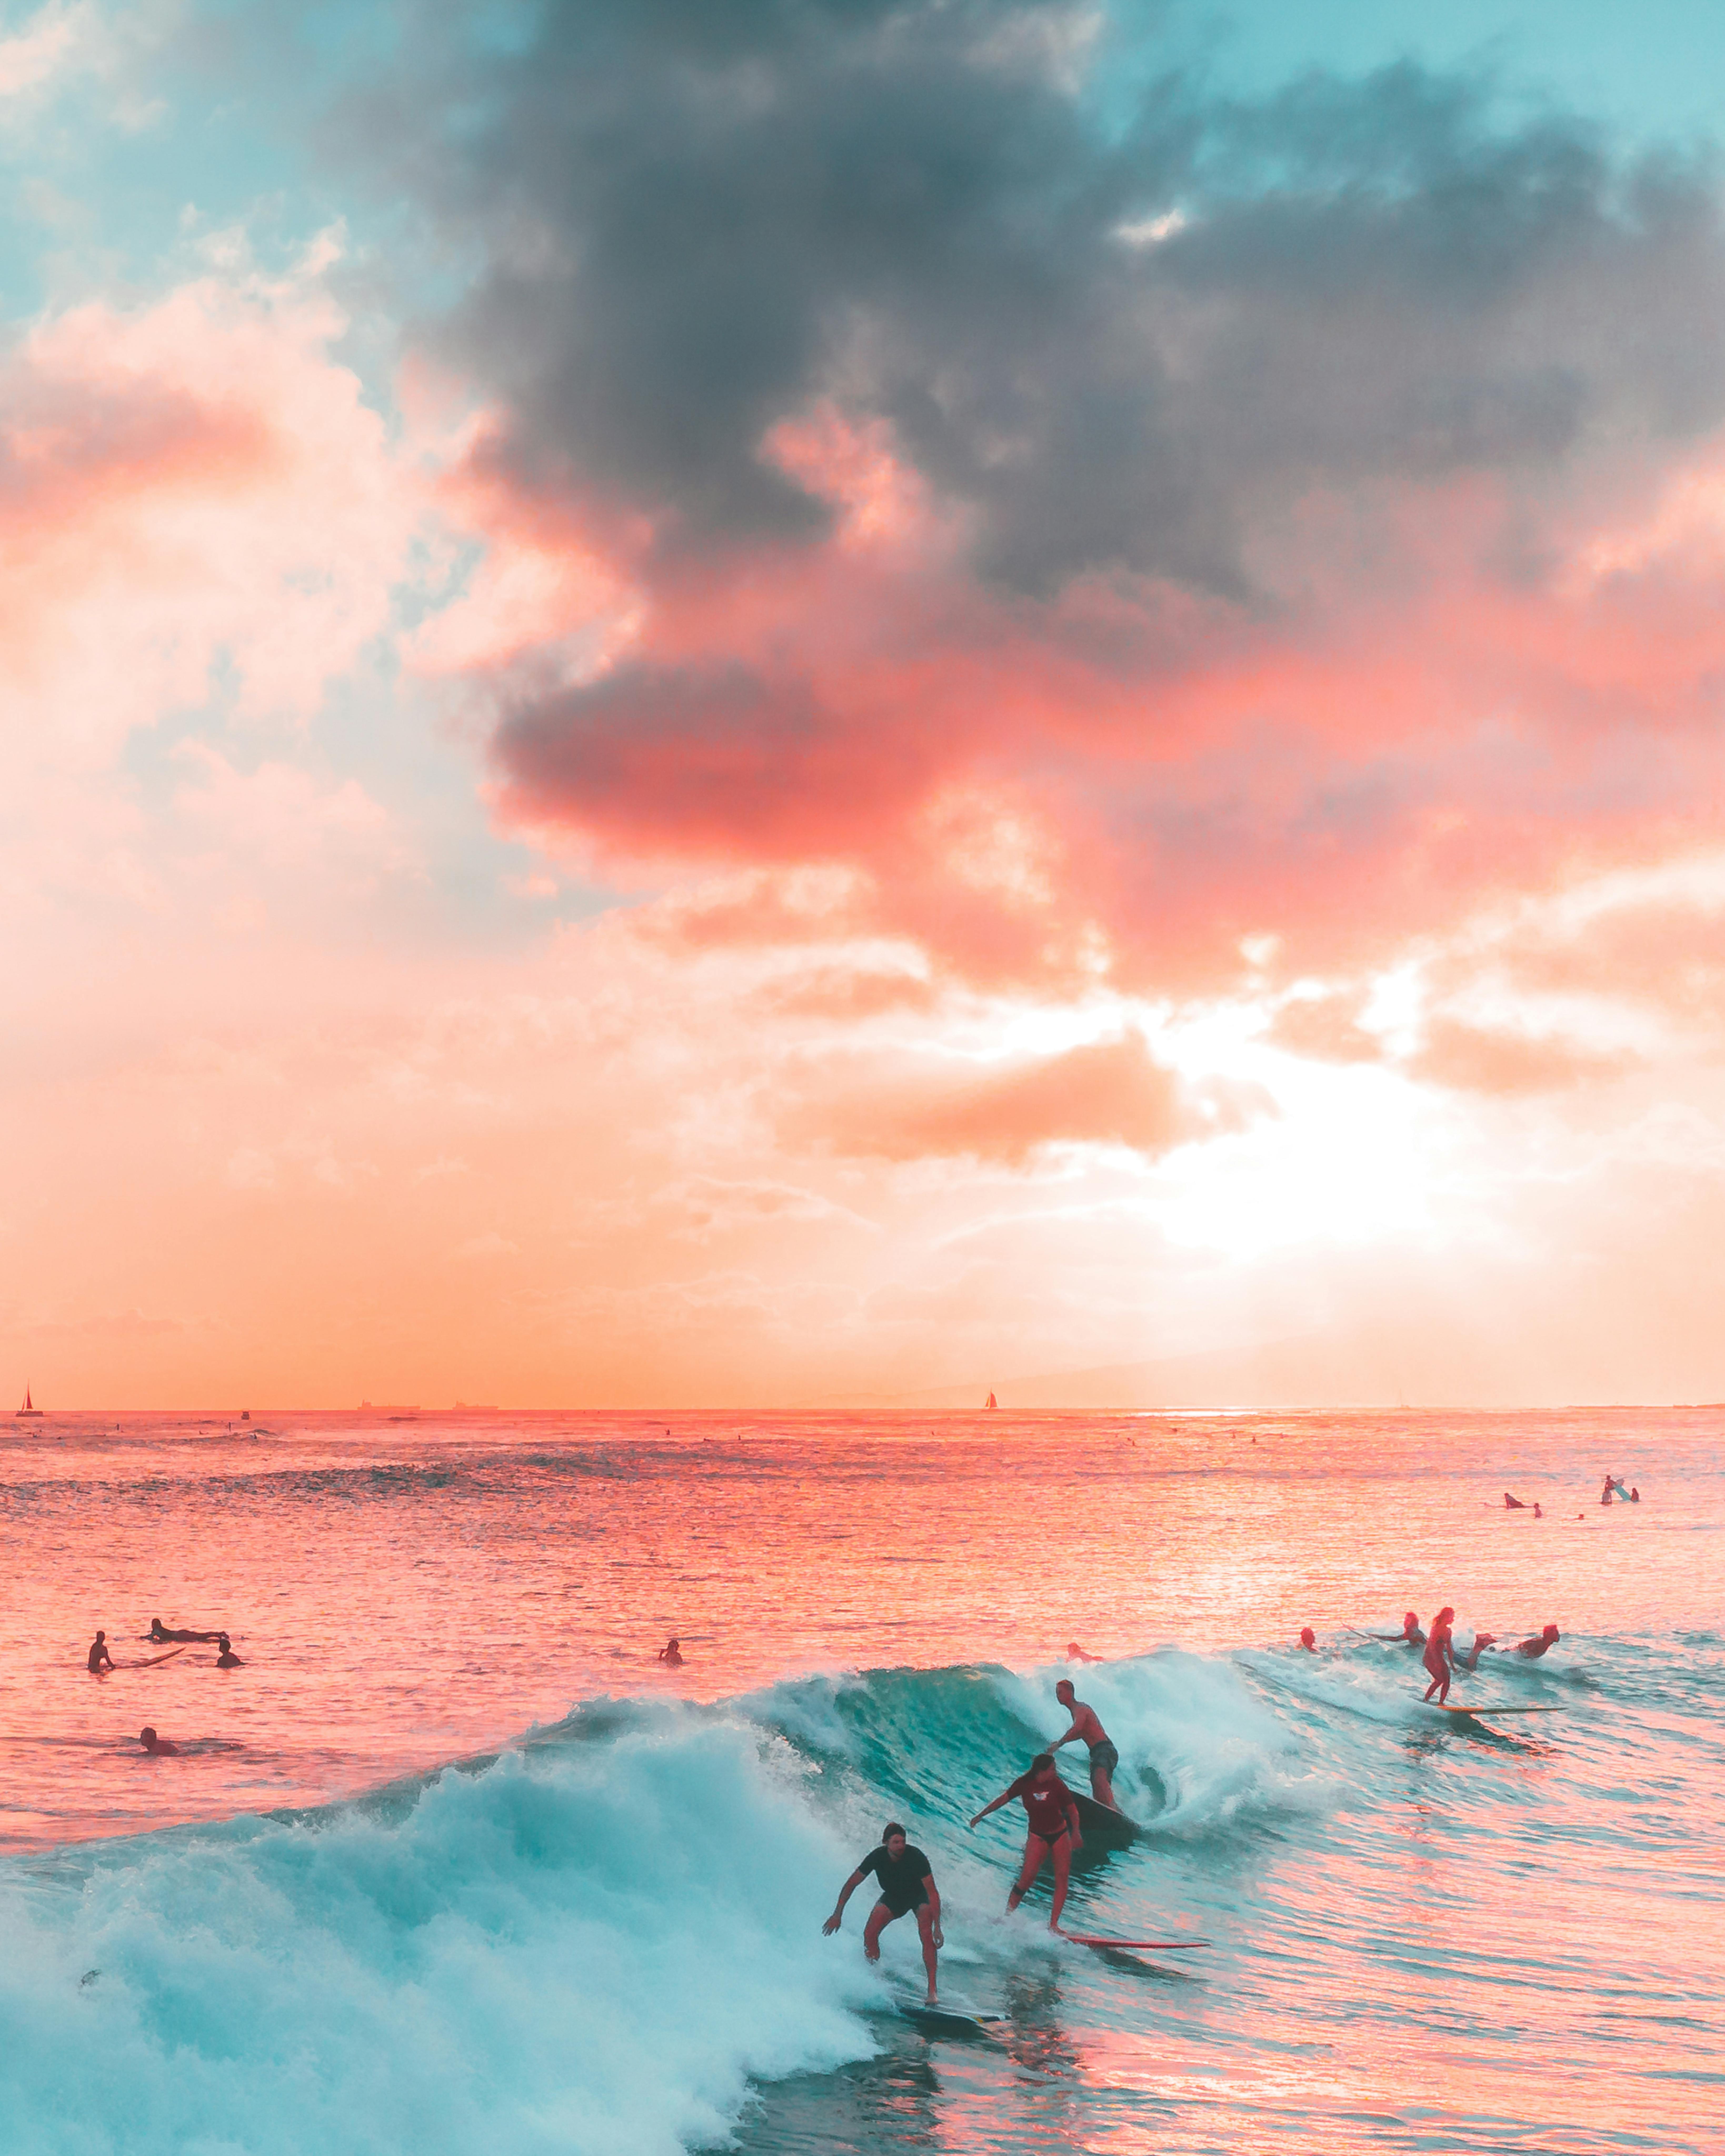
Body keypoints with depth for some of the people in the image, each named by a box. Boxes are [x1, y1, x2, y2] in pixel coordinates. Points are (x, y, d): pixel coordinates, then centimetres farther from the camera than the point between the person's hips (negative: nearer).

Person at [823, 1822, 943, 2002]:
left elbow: (933, 1892, -31)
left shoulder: (916, 1857, -34)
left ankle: (932, 1990, -23)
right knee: (870, 1934, -14)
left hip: (920, 1897, -3)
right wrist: (838, 1914, -14)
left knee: (927, 1936, -26)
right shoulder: (877, 1857, -26)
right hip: (893, 1897, 3)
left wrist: (937, 1927, -36)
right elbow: (852, 1884, -14)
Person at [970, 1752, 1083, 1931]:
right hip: (1038, 1836, -1)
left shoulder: (1057, 1785, -11)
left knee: (1062, 1878, -7)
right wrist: (981, 1815, 4)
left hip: (1060, 1835, 1)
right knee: (1028, 1876, -13)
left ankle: (1053, 1924, -4)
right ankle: (1008, 1915, -7)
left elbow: (1072, 1810, -2)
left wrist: (1076, 1833, -15)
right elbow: (1003, 1799, 2)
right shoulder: (1024, 1785, -11)